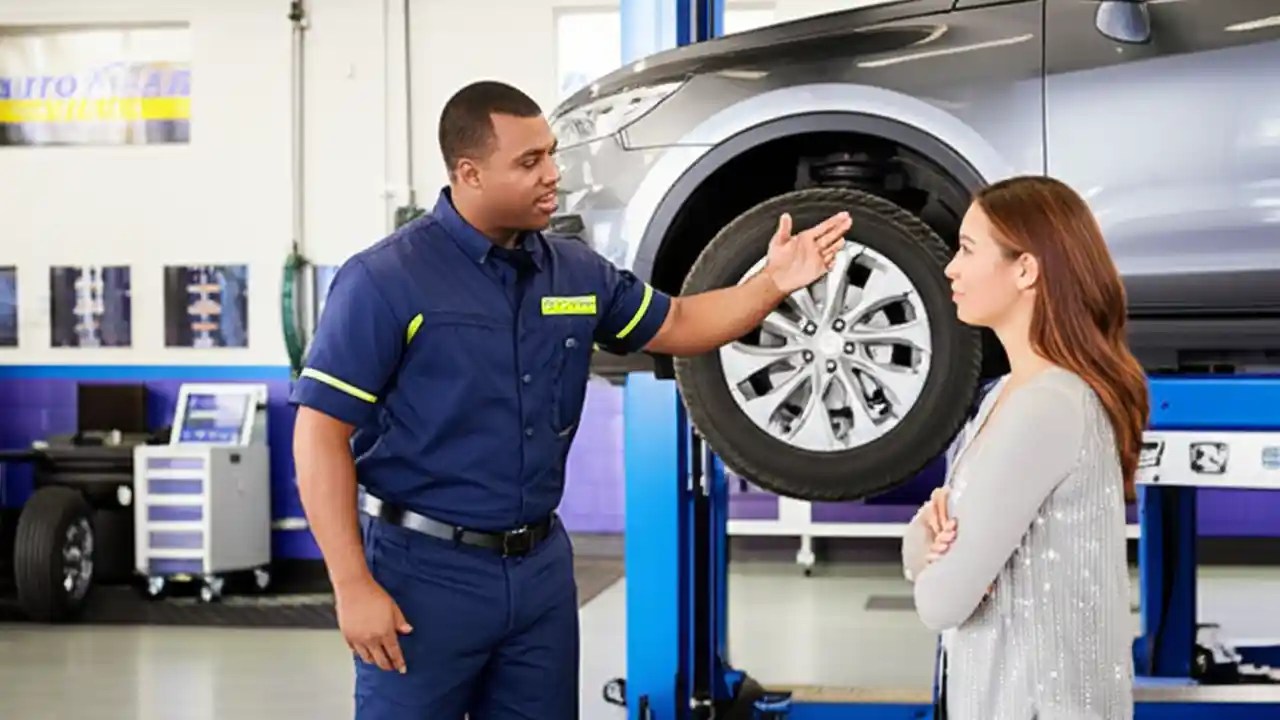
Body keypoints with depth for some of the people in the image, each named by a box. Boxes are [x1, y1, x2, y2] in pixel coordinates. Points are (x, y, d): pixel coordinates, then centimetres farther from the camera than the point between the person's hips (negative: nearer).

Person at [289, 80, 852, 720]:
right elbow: (321, 435, -14)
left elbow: (676, 325, 19)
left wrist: (773, 283, 1)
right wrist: (353, 587, -18)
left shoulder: (575, 271, 5)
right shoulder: (386, 280, -13)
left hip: (541, 564, 6)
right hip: (426, 568, -5)